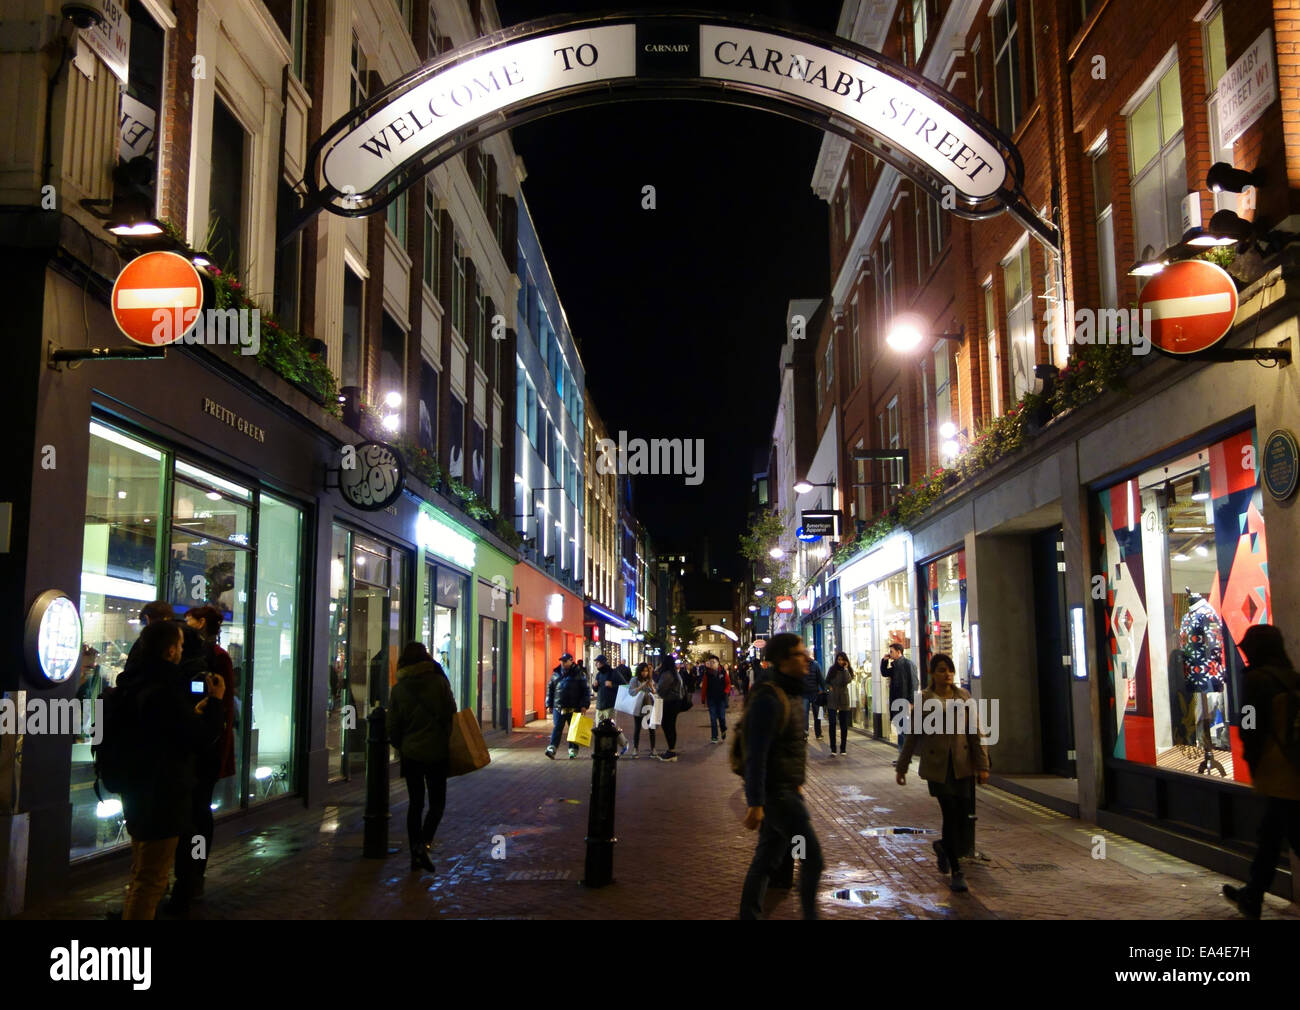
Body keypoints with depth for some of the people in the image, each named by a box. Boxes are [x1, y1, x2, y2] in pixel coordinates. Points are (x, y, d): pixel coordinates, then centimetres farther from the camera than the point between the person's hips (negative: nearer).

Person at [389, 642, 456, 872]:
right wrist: (449, 741, 8)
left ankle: (416, 854, 12)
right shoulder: (439, 682, -8)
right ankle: (423, 844, -14)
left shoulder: (398, 689, -1)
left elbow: (393, 726, 1)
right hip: (436, 752, -2)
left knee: (415, 803, 12)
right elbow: (451, 715, -6)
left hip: (410, 753, 3)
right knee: (437, 802, 7)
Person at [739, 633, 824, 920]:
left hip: (786, 790, 9)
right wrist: (755, 803, -24)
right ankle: (810, 913, 9)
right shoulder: (768, 698, -19)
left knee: (766, 860, 14)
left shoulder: (788, 694, 12)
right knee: (812, 856, -4)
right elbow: (756, 754, -22)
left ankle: (749, 915, 22)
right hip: (777, 793, -9)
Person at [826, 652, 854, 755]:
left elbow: (848, 681, -17)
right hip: (832, 700, 0)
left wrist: (845, 669, -11)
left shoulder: (847, 671, 3)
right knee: (832, 723, -8)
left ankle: (843, 748, 15)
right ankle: (833, 748, -3)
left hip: (844, 700, 0)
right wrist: (829, 687, -1)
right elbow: (826, 682, 17)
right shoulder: (832, 669, 6)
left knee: (844, 725, 5)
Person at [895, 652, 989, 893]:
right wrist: (901, 766, 8)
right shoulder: (923, 700, 0)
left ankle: (944, 847, 32)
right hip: (937, 766, -2)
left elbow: (975, 733, 5)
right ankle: (957, 872, 7)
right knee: (950, 814, -5)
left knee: (964, 815, 0)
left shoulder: (964, 698, 5)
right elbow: (913, 736, 6)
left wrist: (982, 765, -1)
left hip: (962, 765, 2)